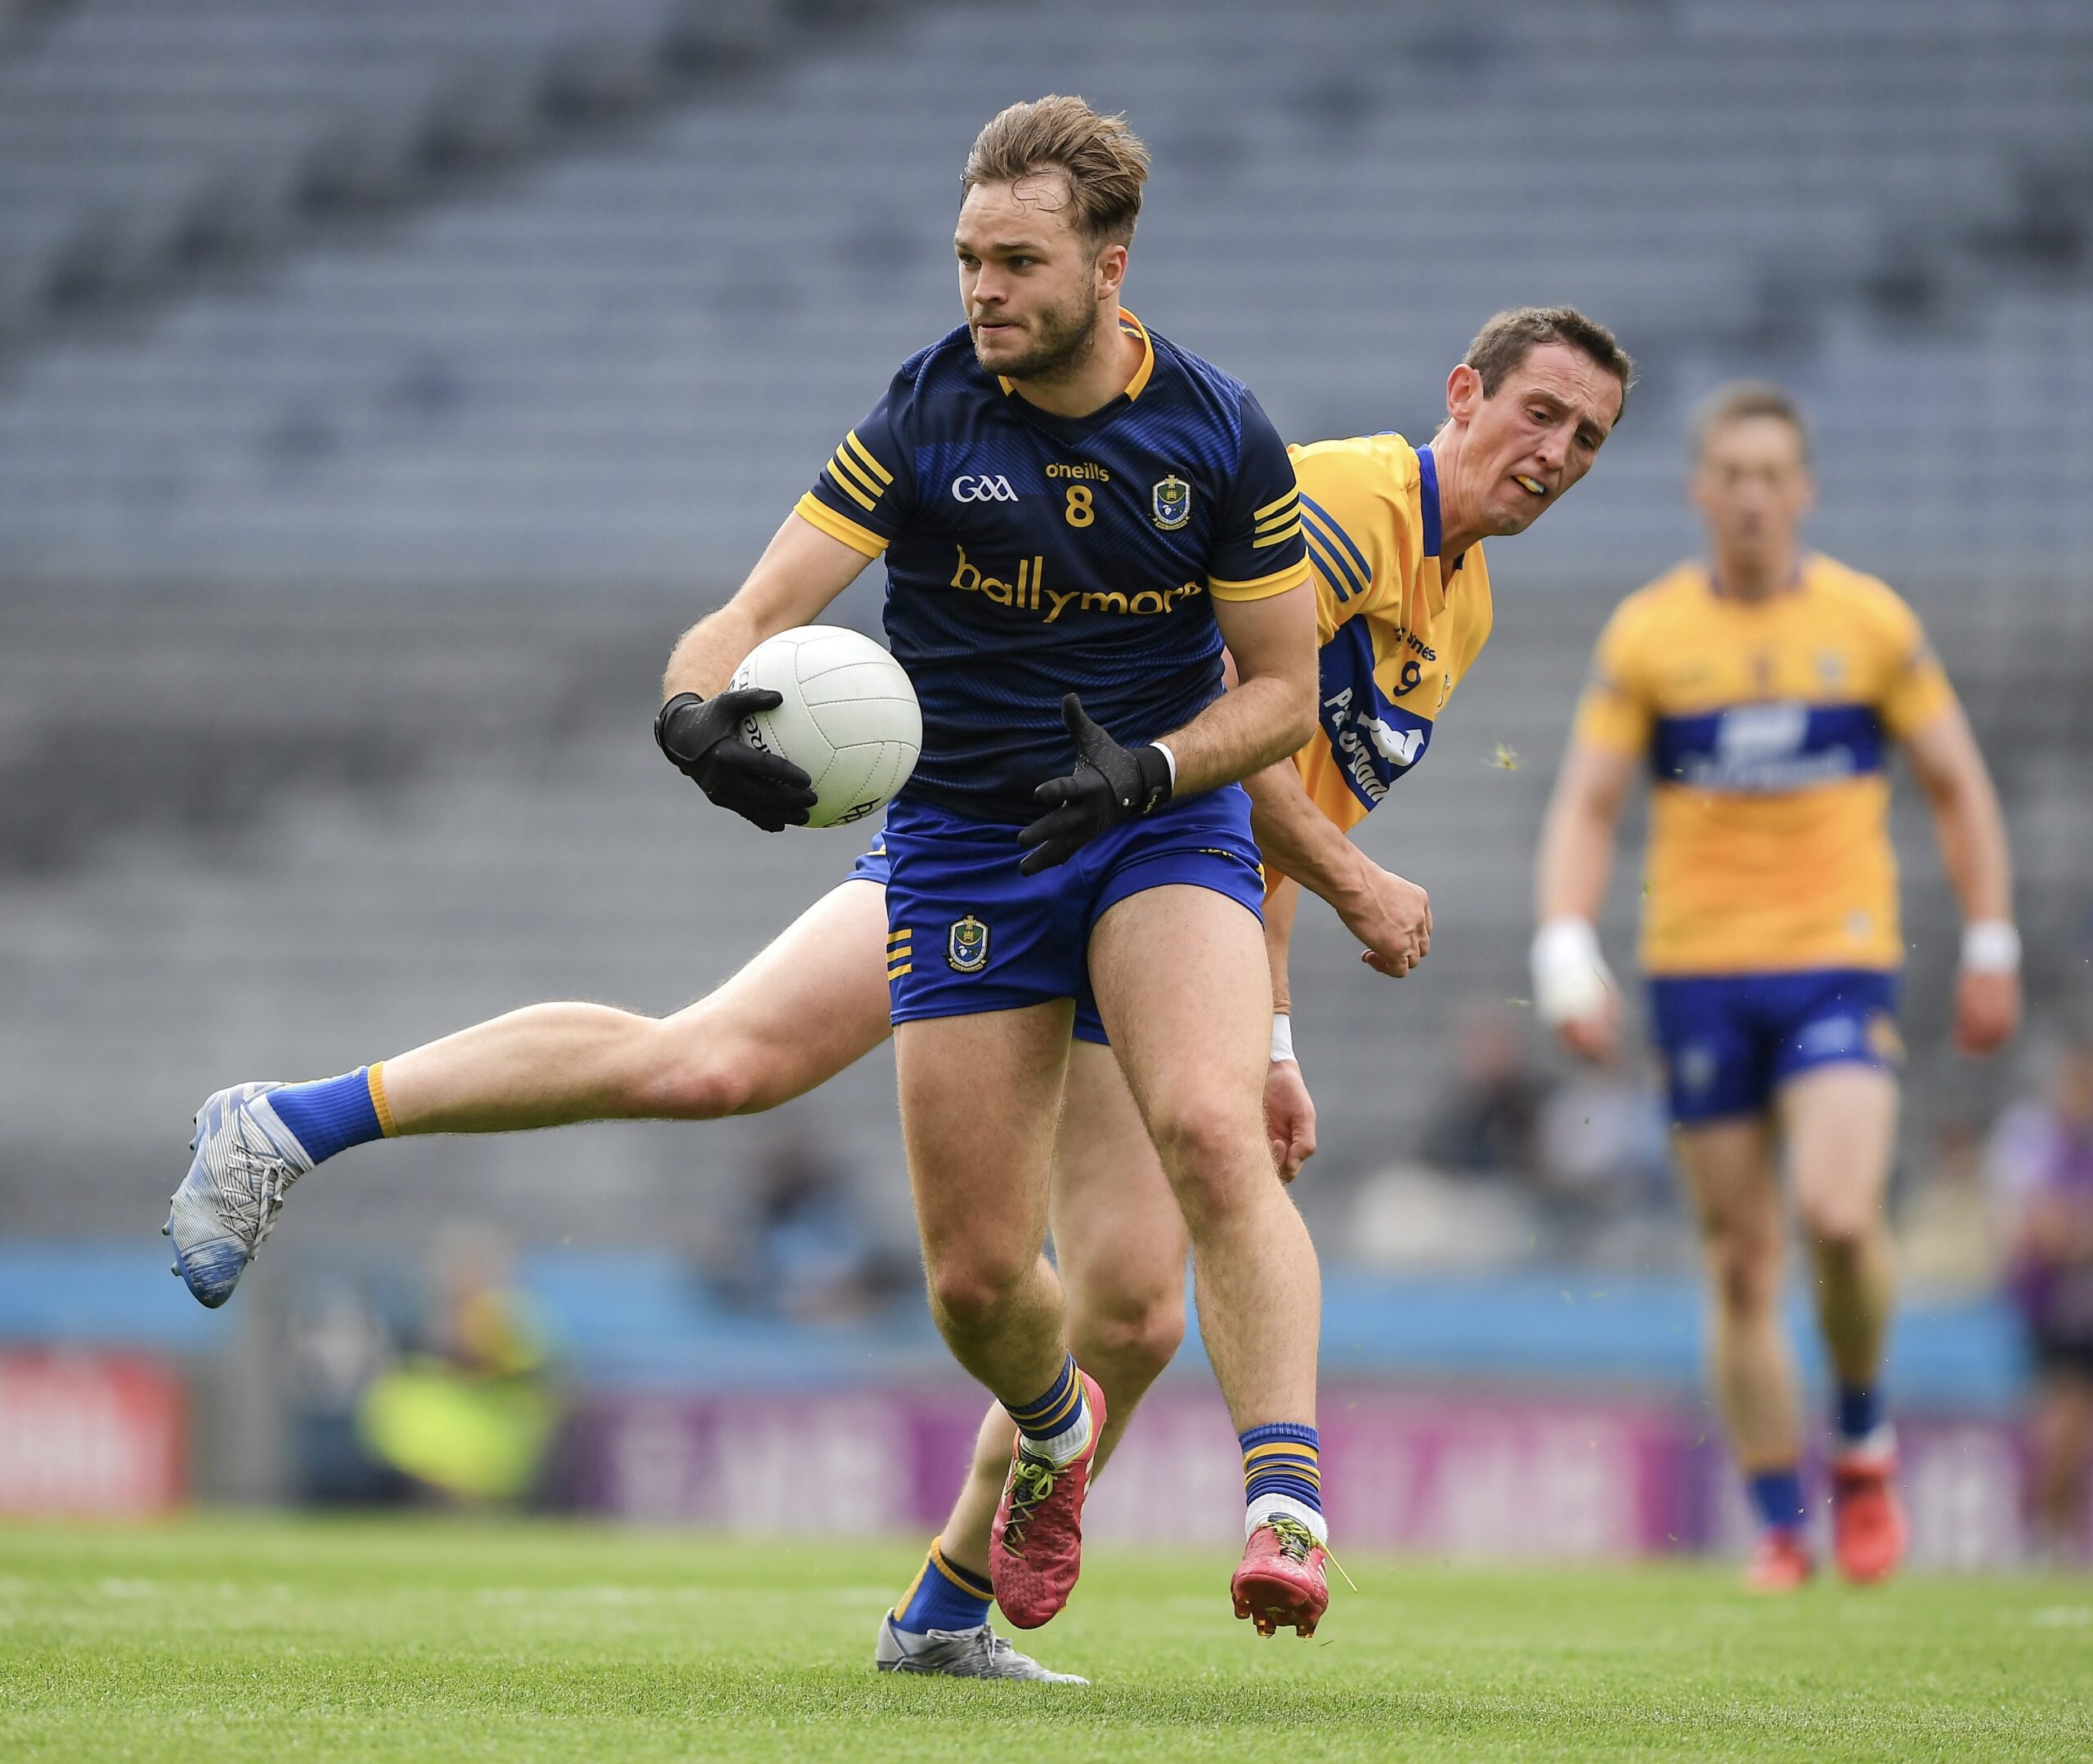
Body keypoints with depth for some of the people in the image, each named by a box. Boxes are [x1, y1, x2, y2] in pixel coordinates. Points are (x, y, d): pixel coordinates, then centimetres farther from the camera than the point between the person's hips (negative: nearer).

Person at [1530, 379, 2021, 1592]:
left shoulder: (1871, 622, 2)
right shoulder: (1646, 634, 2)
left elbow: (1958, 784, 9)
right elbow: (1586, 808, 4)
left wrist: (1992, 948, 5)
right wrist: (1568, 953, -10)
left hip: (1841, 960, -1)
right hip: (1698, 969, 1)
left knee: (1838, 1213, -22)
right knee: (1741, 1264, 1)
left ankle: (1865, 1440, 4)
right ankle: (1782, 1529, 11)